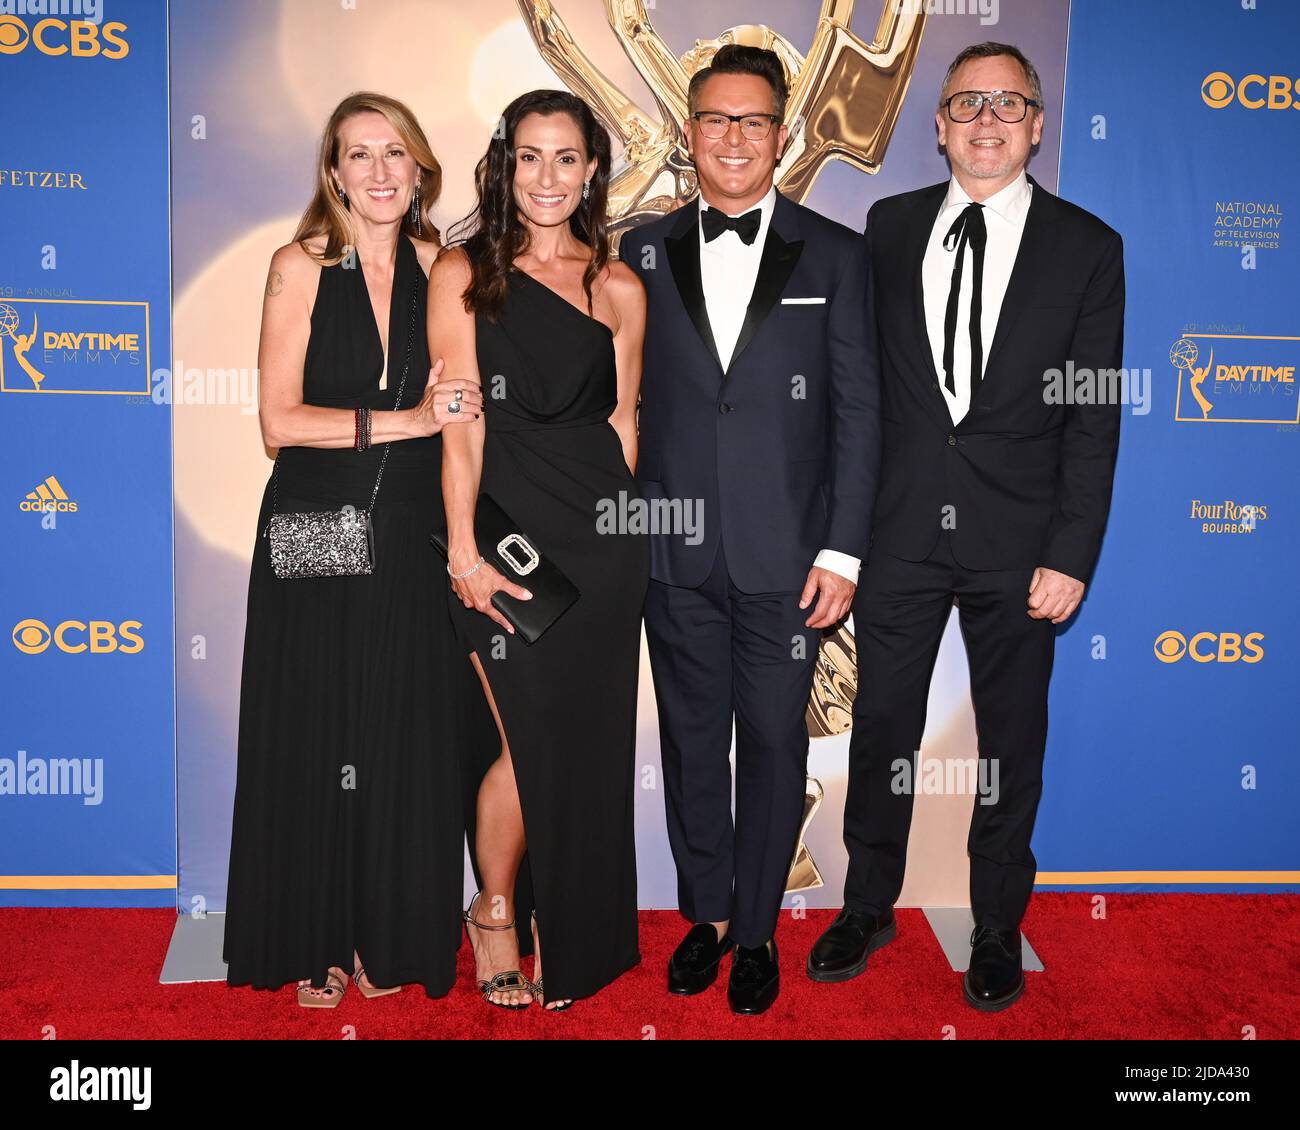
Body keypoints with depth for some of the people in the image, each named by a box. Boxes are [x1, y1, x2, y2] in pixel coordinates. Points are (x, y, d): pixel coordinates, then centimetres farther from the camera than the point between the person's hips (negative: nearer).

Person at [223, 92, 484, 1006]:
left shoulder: (438, 268, 6)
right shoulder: (302, 267, -3)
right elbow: (280, 419, -10)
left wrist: (455, 408, -8)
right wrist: (407, 421, -16)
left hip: (410, 538, 3)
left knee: (407, 742, 7)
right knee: (313, 740, 6)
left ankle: (388, 939, 25)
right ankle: (312, 946, 23)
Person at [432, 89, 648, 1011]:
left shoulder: (618, 288, 9)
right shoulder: (464, 275, 2)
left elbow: (623, 420, 12)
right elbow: (460, 421, -5)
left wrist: (615, 517, 6)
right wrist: (463, 550, -11)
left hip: (603, 538, 3)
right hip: (506, 530, -3)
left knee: (590, 743, 8)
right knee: (532, 743, -4)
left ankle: (571, 937, 27)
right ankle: (496, 914, 23)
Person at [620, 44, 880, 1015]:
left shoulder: (835, 255, 2)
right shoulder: (644, 253, 7)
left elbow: (857, 411, -1)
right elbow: (621, 400, 7)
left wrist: (843, 550, -7)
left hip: (785, 554, -1)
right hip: (673, 552, 2)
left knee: (773, 742, 8)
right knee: (692, 738, 12)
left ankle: (757, 927, 25)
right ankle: (706, 913, 30)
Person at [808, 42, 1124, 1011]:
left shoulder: (1087, 247, -1)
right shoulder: (890, 226, 6)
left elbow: (1094, 418, -3)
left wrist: (1071, 556, -9)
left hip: (1017, 539, -1)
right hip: (900, 527, 2)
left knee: (1012, 741, 11)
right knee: (882, 726, 11)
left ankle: (998, 931, 29)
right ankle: (869, 908, 30)